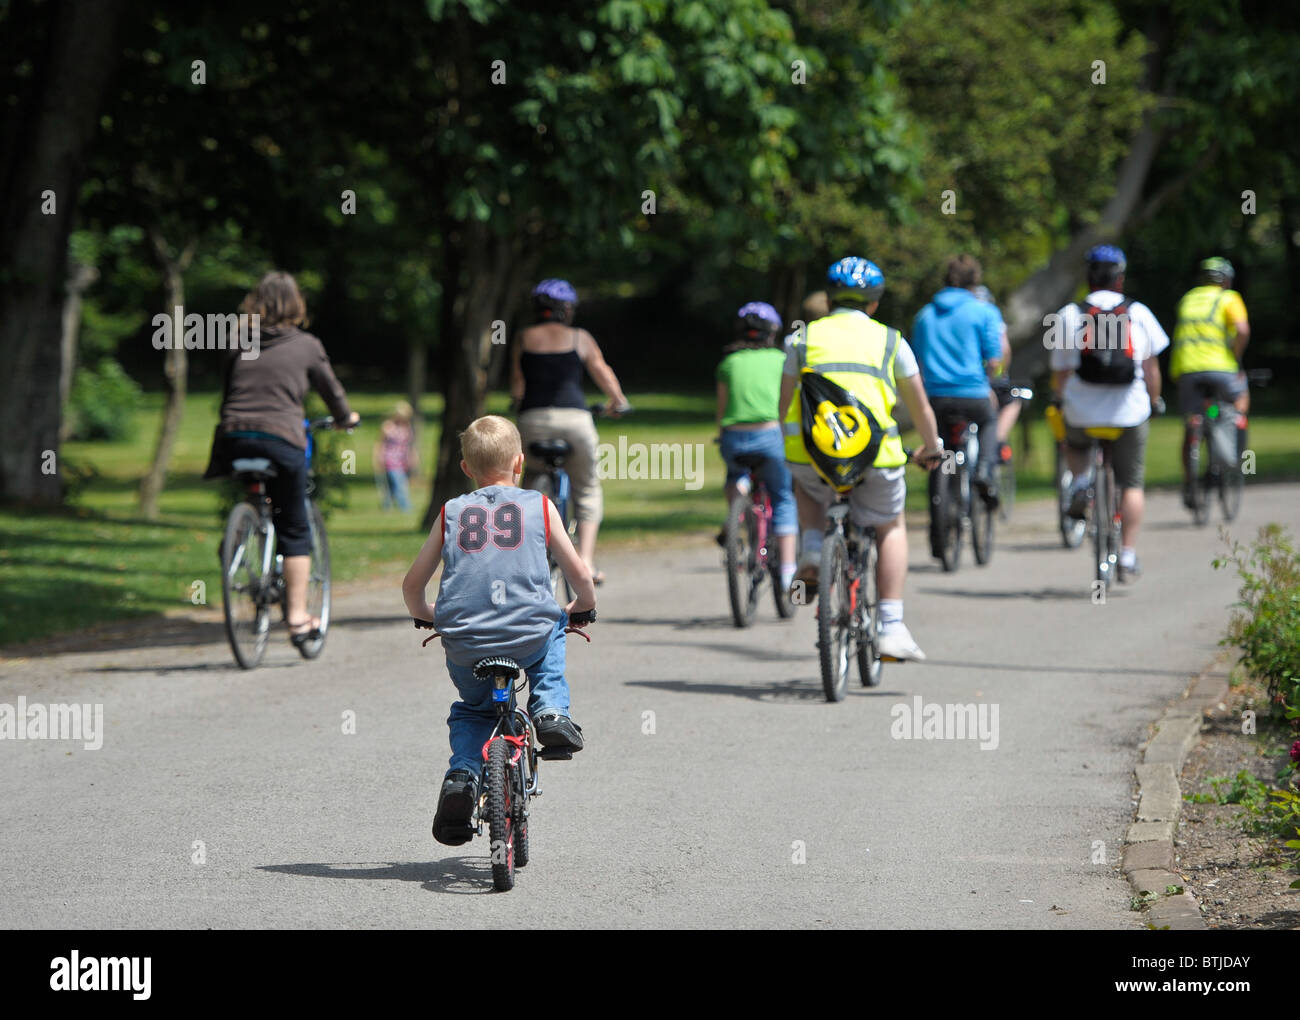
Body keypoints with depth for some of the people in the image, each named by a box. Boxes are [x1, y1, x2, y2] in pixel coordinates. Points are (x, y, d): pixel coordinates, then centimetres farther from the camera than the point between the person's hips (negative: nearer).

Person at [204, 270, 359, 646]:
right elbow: (332, 391, 20)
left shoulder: (240, 347, 17)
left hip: (234, 437, 3)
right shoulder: (307, 346, 8)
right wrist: (346, 418, 40)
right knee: (294, 529, 6)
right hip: (280, 439, -3)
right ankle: (298, 618, 2)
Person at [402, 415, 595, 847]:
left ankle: (461, 775, 1)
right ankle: (551, 711, 16)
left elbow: (412, 585, 16)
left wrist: (425, 616, 37)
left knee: (472, 710, 29)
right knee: (553, 626, 34)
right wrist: (581, 607, 35)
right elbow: (580, 576, 13)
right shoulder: (540, 506, 10)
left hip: (463, 645, 1)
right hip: (529, 639, -1)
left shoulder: (451, 512, 14)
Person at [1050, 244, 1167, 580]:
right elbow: (1151, 367, 7)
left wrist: (1060, 400, 19)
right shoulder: (1139, 313, 3)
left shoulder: (1069, 315, 1)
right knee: (1131, 483, 11)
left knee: (1075, 445, 34)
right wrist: (1154, 399, 22)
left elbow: (1060, 374, 1)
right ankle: (1128, 555, 6)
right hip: (1129, 411, 0)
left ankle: (1080, 480, 5)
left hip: (1082, 411, 0)